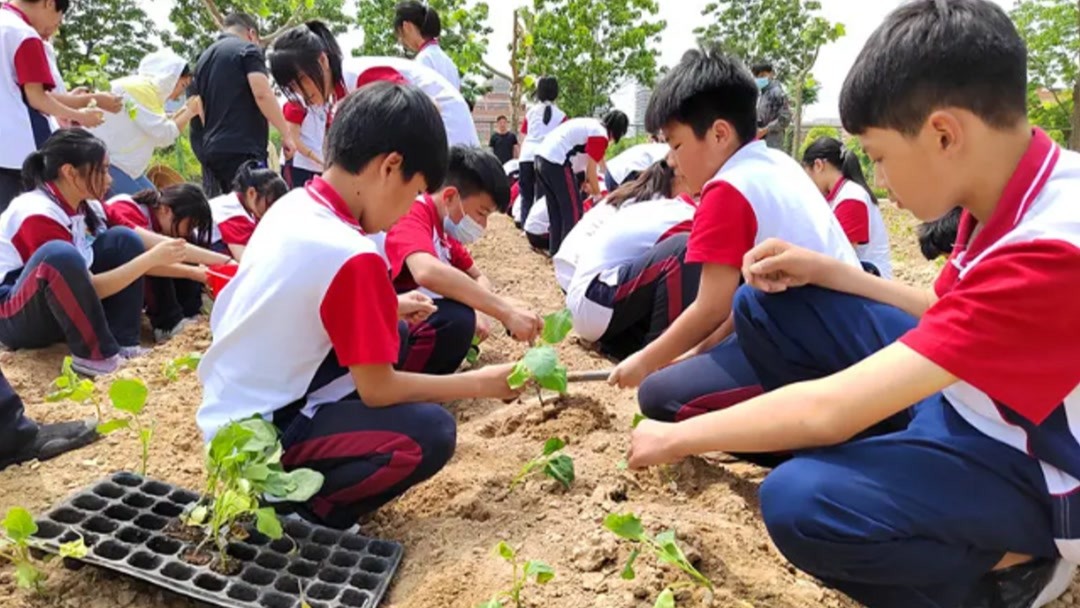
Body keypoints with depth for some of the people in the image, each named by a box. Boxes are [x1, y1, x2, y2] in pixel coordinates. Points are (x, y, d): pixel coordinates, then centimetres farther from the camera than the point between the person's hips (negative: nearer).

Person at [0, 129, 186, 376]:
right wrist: (152, 258, -26)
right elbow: (91, 287, -25)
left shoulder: (86, 206, -1)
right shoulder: (38, 214, -24)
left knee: (124, 239, -5)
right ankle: (96, 355, -24)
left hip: (64, 308, 8)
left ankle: (123, 344, -12)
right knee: (59, 254, -37)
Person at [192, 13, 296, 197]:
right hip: (241, 149, -8)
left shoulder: (204, 58, 22)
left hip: (210, 150, 8)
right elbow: (262, 93, -14)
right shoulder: (247, 50, -1)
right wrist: (286, 134, -9)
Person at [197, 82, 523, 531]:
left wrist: (386, 309, 10)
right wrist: (480, 384, -7)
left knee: (386, 342, 15)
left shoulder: (292, 206, -1)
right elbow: (378, 391, -18)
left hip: (229, 409, 9)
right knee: (431, 434, -17)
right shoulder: (351, 256, -26)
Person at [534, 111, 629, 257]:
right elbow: (591, 169, -4)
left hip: (541, 158, 10)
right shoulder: (600, 135, -6)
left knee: (556, 210, 18)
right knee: (574, 211, 1)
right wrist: (598, 195, 8)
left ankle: (555, 250, 25)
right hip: (556, 163, -10)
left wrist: (584, 183, 27)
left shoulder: (591, 125, 22)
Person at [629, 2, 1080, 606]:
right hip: (958, 398, 7)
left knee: (801, 502, -34)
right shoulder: (1015, 191, -7)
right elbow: (949, 316, 10)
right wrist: (826, 271, -5)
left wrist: (677, 437, -22)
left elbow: (830, 410, -36)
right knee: (768, 305, -4)